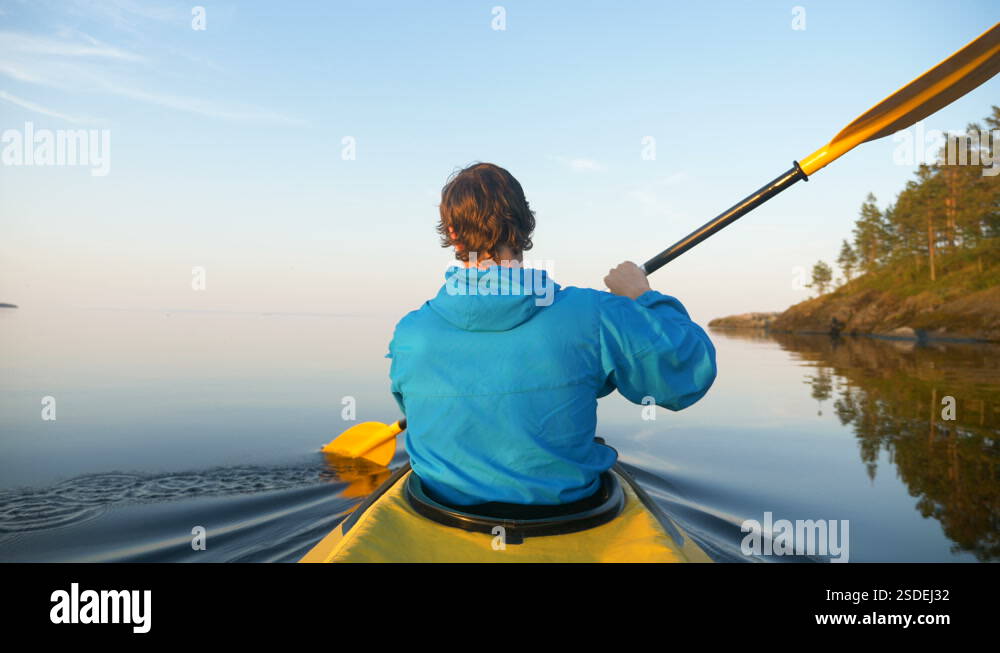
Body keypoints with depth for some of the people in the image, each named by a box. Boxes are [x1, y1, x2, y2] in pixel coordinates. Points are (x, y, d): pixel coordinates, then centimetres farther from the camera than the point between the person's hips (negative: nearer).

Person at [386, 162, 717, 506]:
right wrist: (645, 297, 3)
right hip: (563, 502, -1)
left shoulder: (410, 333, -15)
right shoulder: (591, 315, -21)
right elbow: (693, 373, -11)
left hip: (448, 504, 2)